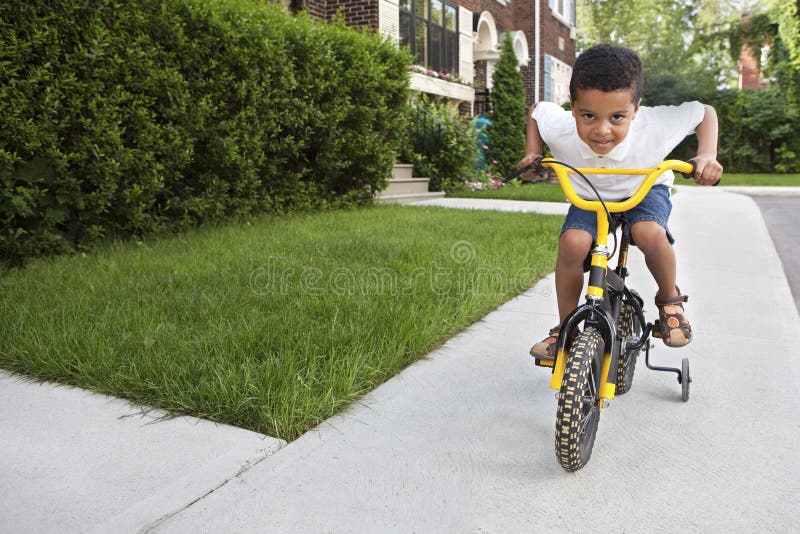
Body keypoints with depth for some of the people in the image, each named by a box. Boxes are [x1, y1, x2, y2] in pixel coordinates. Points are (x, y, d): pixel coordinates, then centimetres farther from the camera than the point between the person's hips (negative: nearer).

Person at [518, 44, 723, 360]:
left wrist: (707, 155, -29)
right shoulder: (560, 128, -31)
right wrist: (533, 153, -16)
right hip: (588, 197, 1)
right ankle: (564, 328, -8)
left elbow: (704, 112, -14)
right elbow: (536, 109, -6)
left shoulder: (655, 127, -35)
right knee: (572, 242, -29)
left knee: (650, 233, -35)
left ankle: (669, 298, -2)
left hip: (644, 191, -1)